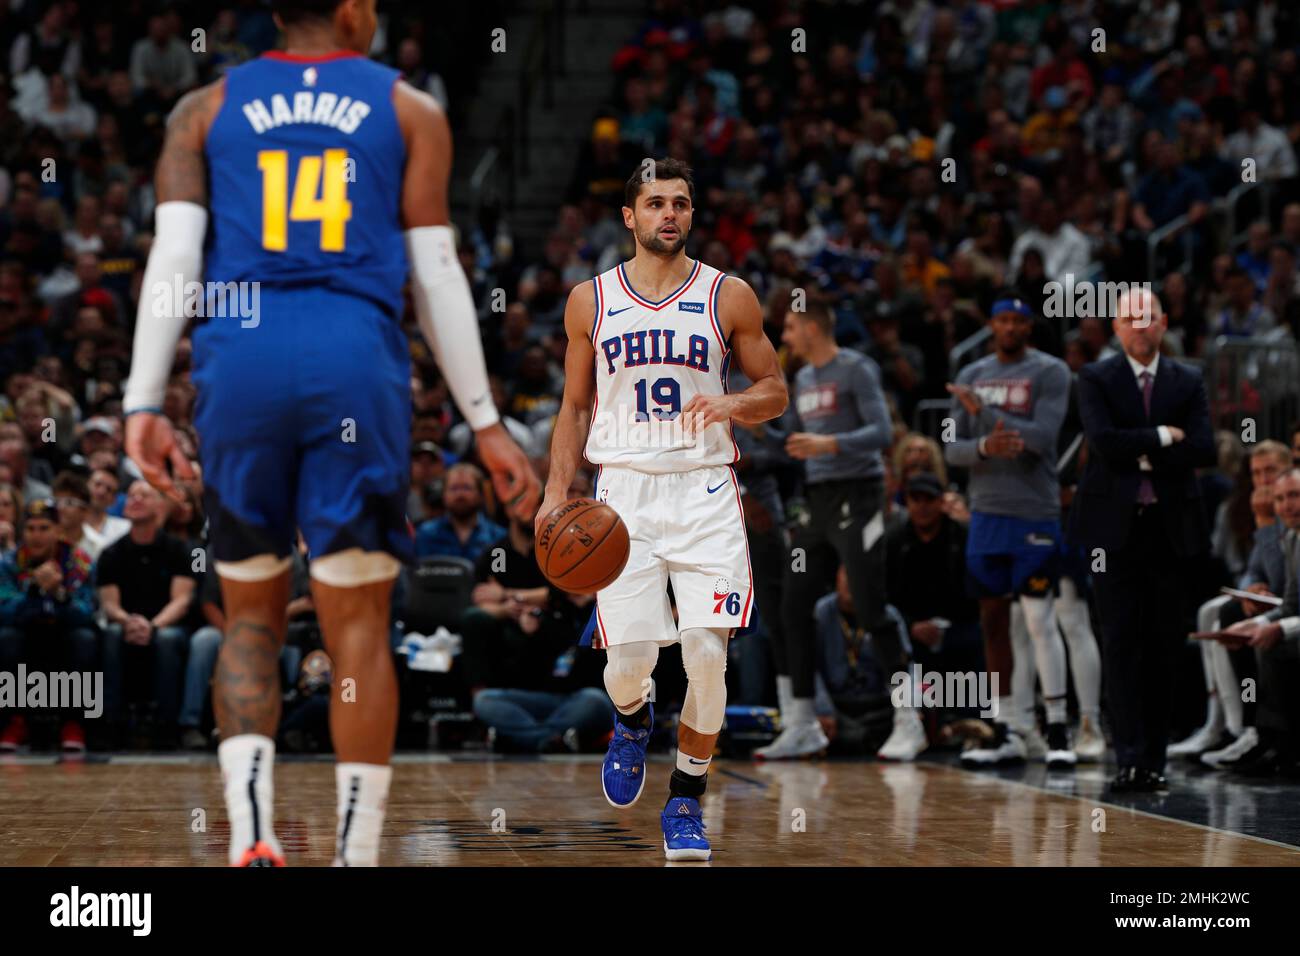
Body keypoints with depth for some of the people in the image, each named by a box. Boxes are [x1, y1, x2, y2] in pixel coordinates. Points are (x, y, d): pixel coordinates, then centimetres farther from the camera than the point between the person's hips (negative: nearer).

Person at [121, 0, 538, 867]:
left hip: (240, 362, 2)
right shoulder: (409, 111, 12)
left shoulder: (206, 109, 16)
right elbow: (436, 273, 6)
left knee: (251, 618, 13)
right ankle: (357, 855, -1)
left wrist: (144, 404, -2)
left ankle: (251, 830, -6)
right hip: (358, 366, -2)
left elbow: (173, 253, 3)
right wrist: (485, 423, 9)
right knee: (359, 627, 2)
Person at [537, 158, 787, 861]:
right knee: (627, 659, -5)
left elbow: (775, 390, 11)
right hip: (624, 491, 1)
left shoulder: (730, 297, 5)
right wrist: (557, 492, 4)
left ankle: (686, 801, 8)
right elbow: (574, 406, 14)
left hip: (706, 492, 0)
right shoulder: (589, 300, 8)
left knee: (707, 657, -10)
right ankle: (632, 720, 32)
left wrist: (731, 405, -11)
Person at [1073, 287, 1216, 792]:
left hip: (1171, 527, 2)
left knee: (1164, 645, 4)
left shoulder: (1189, 382, 10)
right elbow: (1104, 442, -13)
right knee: (1120, 643, -7)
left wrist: (1142, 454, -9)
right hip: (1115, 524, -2)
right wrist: (1164, 436, -8)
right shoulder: (1096, 379, 3)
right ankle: (1129, 760, -10)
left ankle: (1154, 760, 10)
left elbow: (1204, 450, -4)